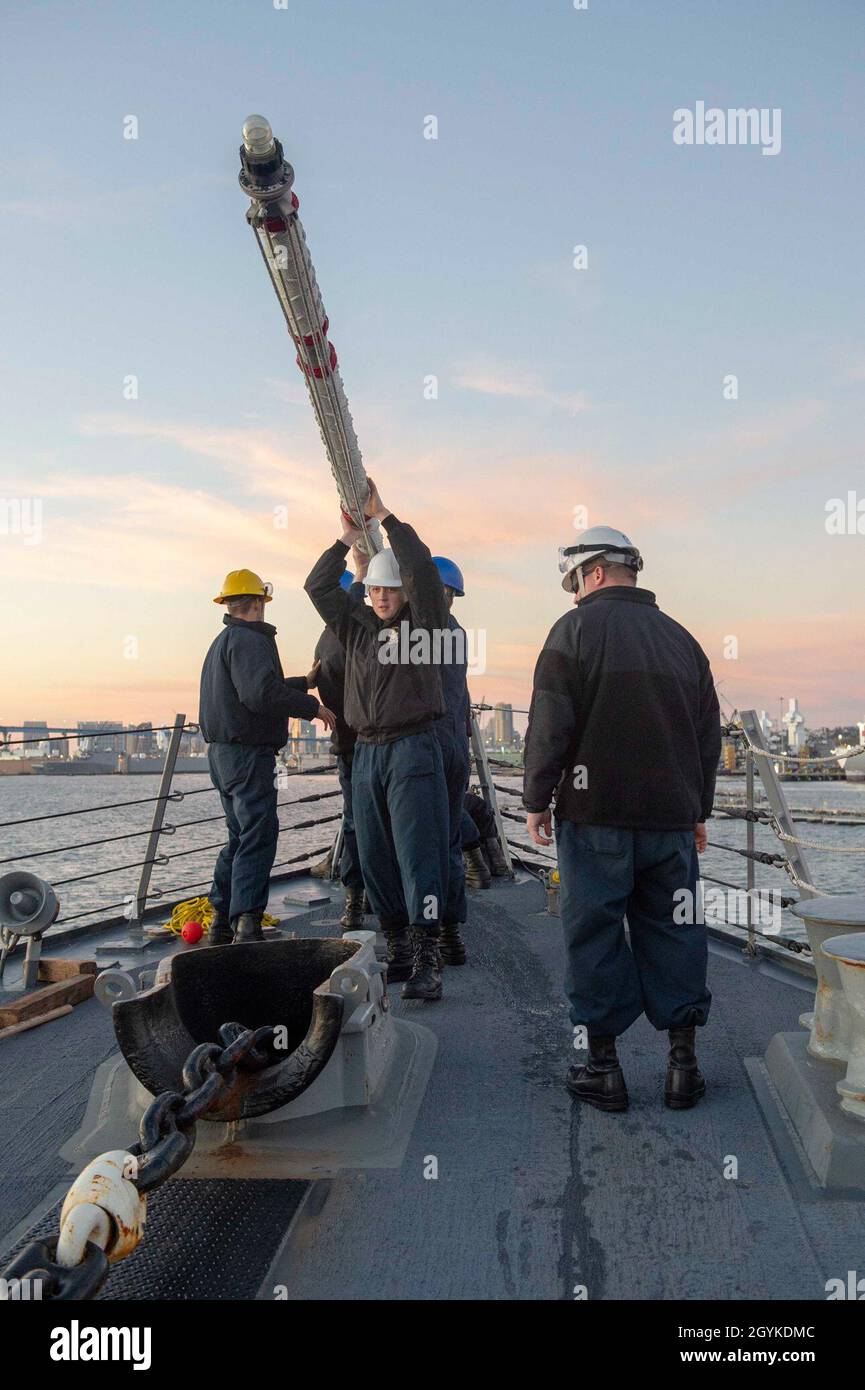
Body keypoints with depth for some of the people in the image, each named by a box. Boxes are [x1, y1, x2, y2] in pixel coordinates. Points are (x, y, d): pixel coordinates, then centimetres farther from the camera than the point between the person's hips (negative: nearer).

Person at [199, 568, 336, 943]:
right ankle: (246, 924, -14)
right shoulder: (248, 639, -13)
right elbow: (263, 694, -26)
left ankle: (222, 921, 23)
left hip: (224, 753, 11)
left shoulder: (223, 641, 20)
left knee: (241, 836, 18)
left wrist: (303, 682, 31)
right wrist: (312, 707, -16)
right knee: (258, 837, -10)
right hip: (248, 753, -11)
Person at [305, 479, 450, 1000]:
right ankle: (397, 948, 18)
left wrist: (385, 516, -8)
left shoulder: (422, 623, 1)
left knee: (419, 855, -7)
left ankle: (426, 960, -5)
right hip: (367, 753, 5)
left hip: (414, 750, -5)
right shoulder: (357, 625, 14)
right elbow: (318, 586, 9)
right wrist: (349, 538, 3)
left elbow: (424, 570, -13)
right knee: (376, 858, 7)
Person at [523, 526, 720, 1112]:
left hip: (596, 815, -5)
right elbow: (709, 735, 17)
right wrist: (700, 811, 24)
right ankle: (683, 1063, 17)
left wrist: (537, 799, -1)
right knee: (673, 933, 12)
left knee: (596, 936, 4)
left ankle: (604, 1064, 11)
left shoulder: (577, 628, -4)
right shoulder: (680, 637, 13)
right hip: (673, 817, 5)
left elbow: (549, 725, -10)